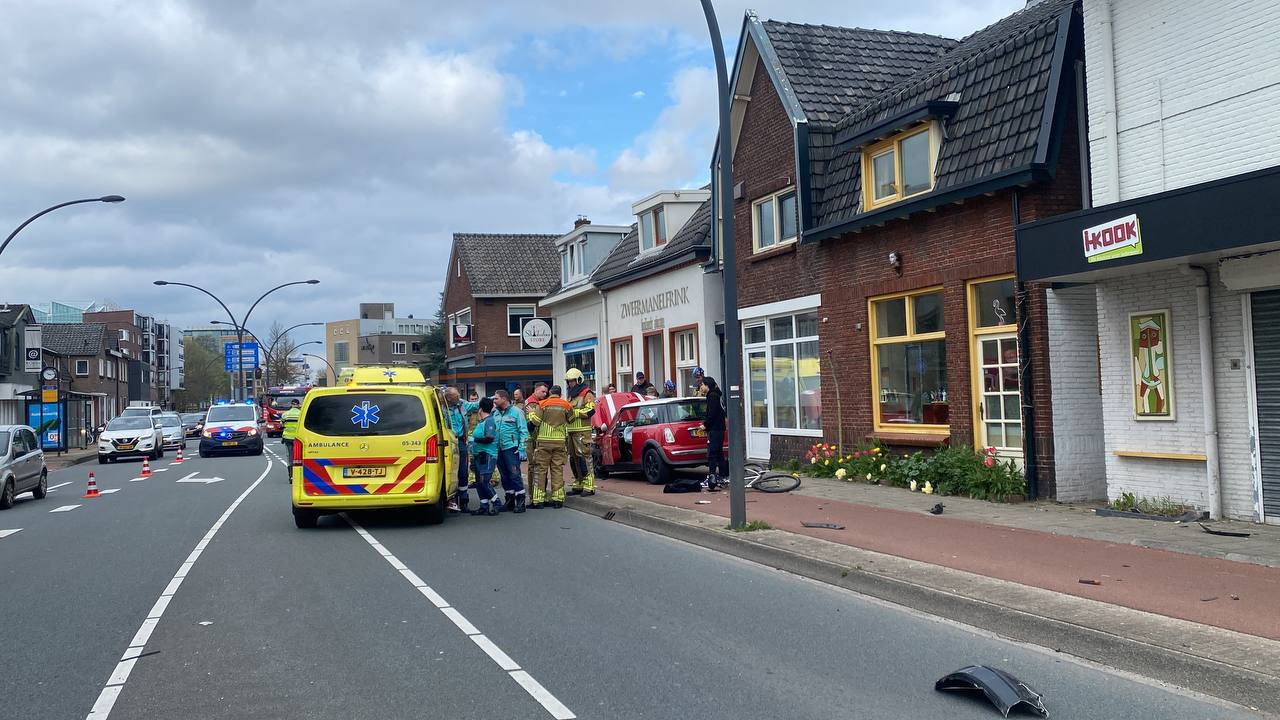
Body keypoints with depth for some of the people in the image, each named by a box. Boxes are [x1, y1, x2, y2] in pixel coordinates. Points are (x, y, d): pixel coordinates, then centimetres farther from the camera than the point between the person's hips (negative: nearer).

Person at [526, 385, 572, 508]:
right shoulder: (566, 406, 3)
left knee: (540, 470, 3)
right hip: (560, 441, 2)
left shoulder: (542, 404, -2)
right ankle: (558, 498, 5)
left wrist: (531, 413, 11)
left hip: (544, 441, -2)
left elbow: (535, 421, -6)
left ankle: (538, 499, 1)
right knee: (558, 469, 6)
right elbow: (571, 419, 13)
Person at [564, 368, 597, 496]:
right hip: (571, 431, 9)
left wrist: (573, 412, -16)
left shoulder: (587, 394, -5)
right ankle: (578, 485, 18)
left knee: (584, 457, -12)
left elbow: (590, 411, -17)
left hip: (582, 431, -9)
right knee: (574, 458, 10)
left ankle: (589, 486, -11)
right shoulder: (571, 395, 23)